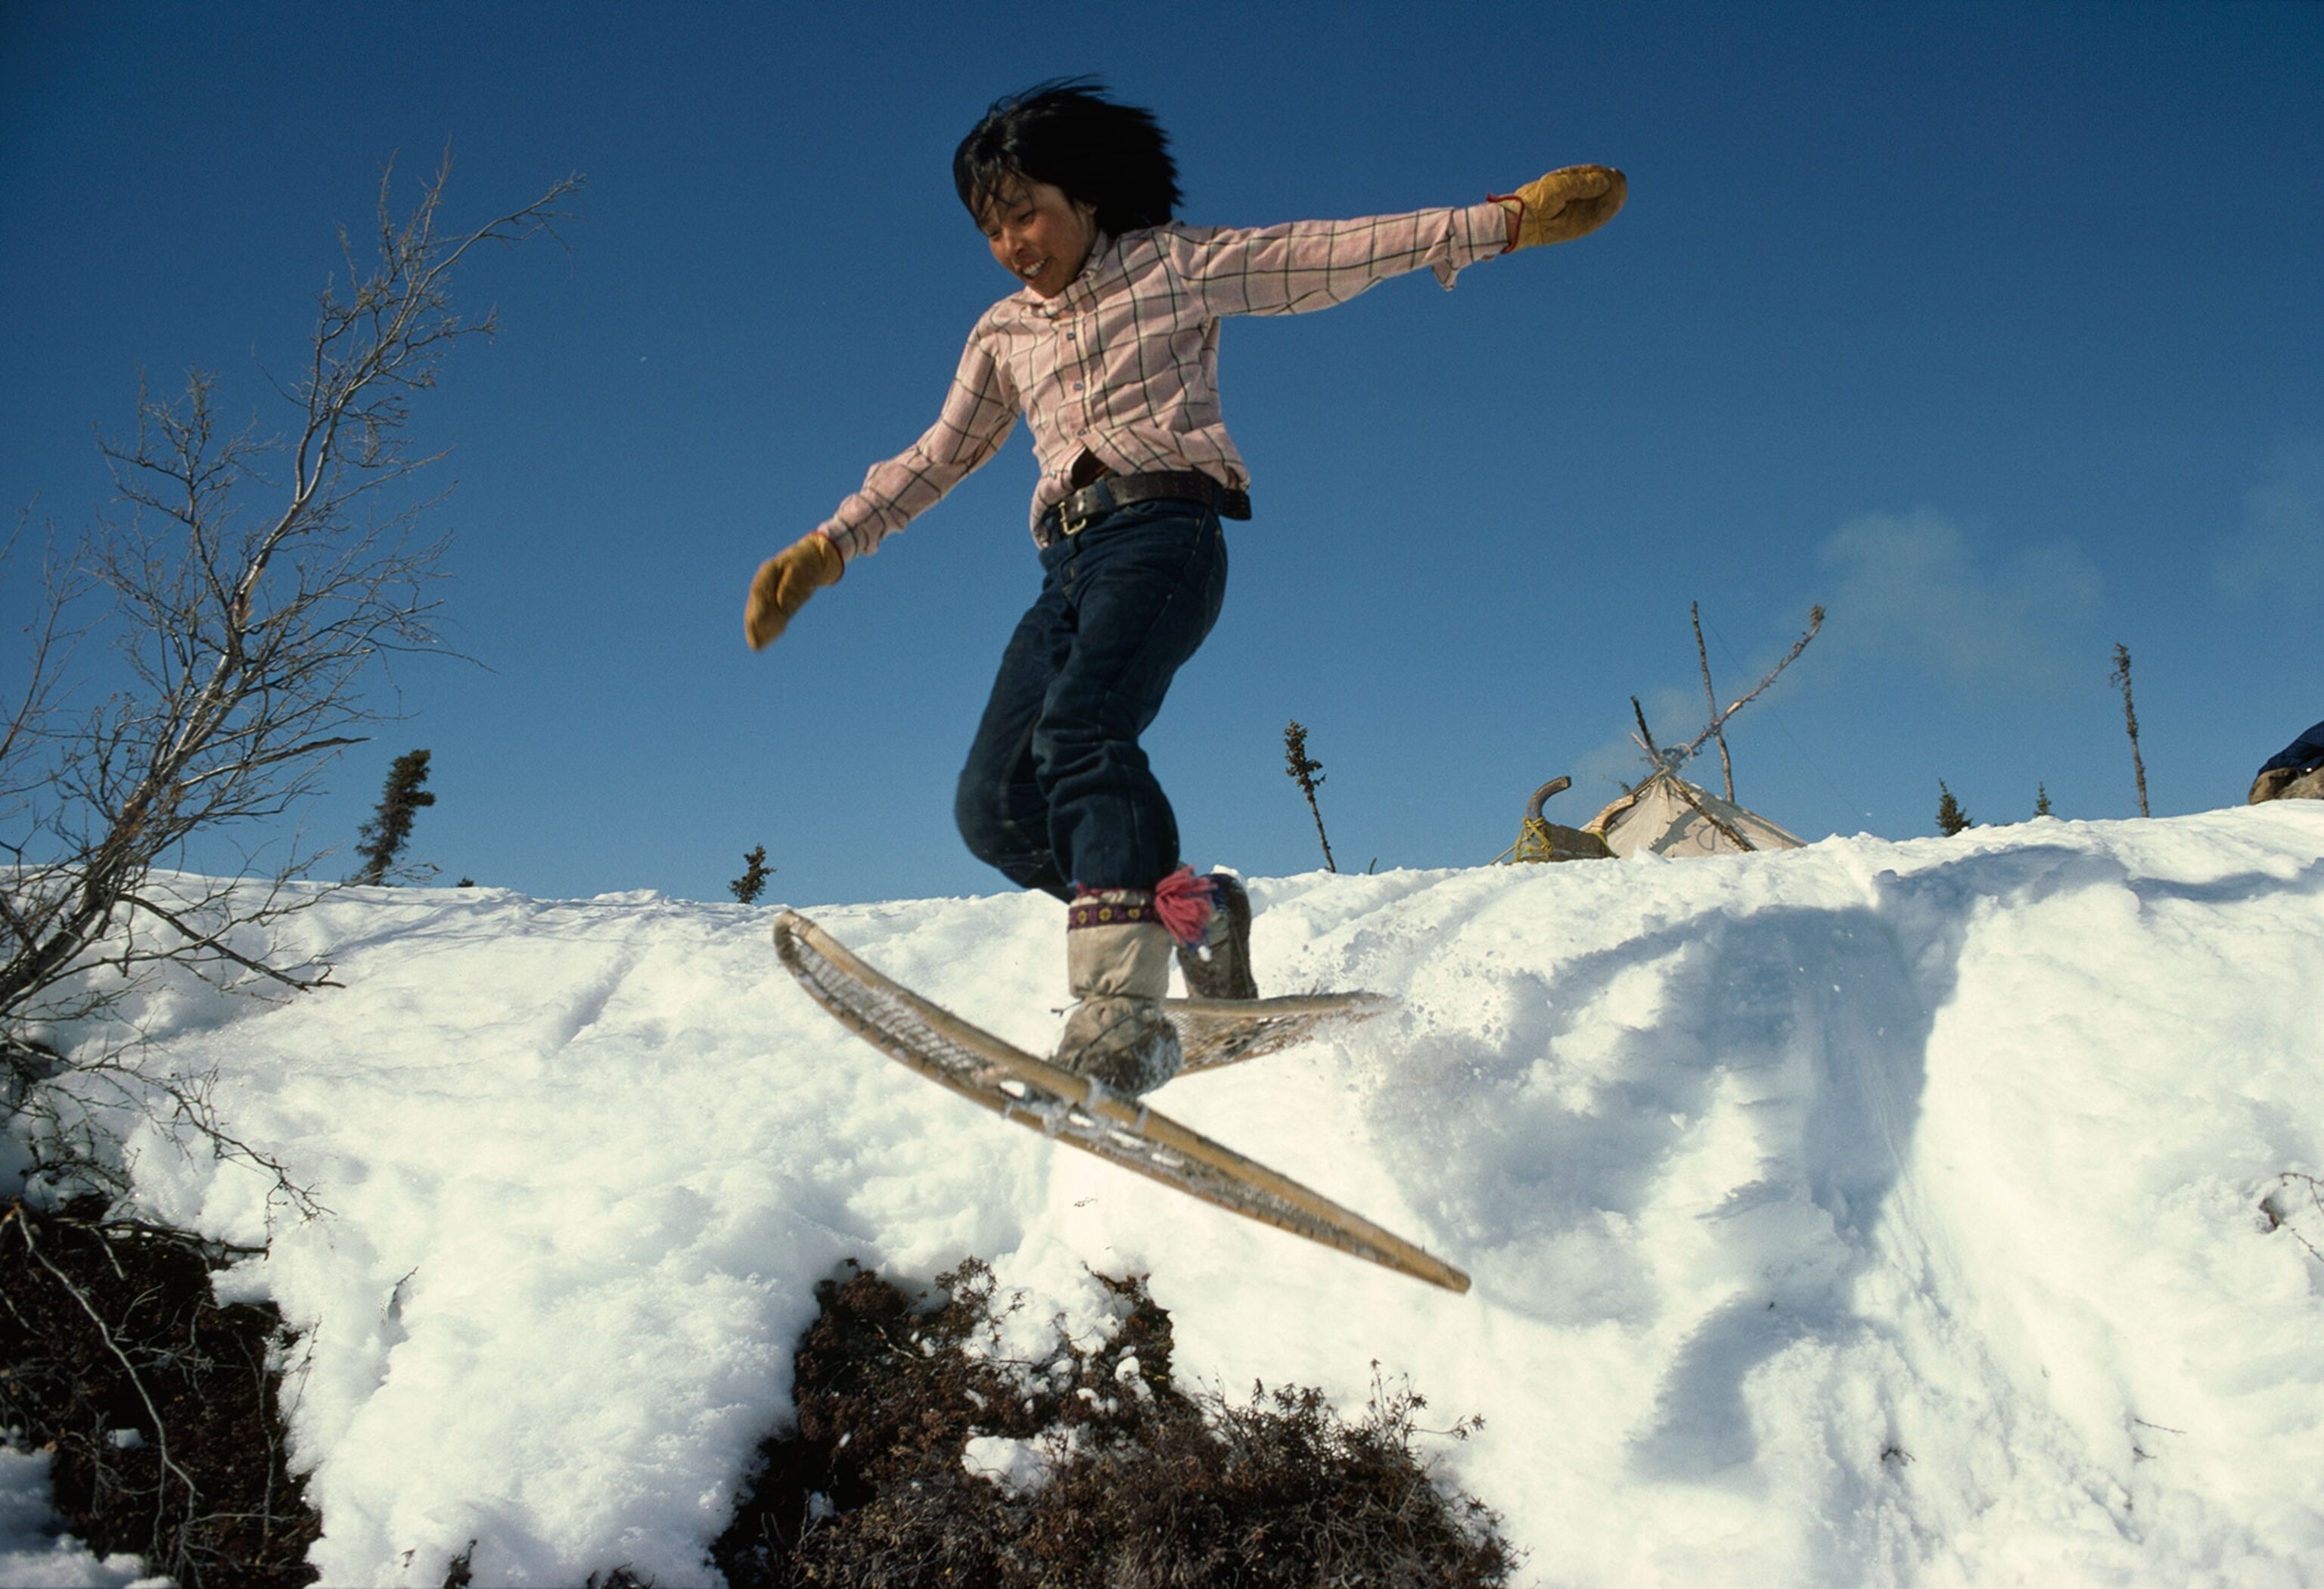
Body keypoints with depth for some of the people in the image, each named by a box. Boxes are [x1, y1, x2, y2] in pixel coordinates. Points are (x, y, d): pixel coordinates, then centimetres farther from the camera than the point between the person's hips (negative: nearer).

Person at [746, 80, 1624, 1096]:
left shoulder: (1175, 265, 10)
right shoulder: (1002, 334, 24)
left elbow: (1343, 252, 6)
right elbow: (937, 458, 29)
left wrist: (1512, 218, 1)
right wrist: (824, 551, 23)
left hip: (1164, 533, -6)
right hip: (1068, 563, 6)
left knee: (1079, 729, -32)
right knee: (993, 805, -7)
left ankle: (1120, 1012, -43)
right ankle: (1189, 911, 5)